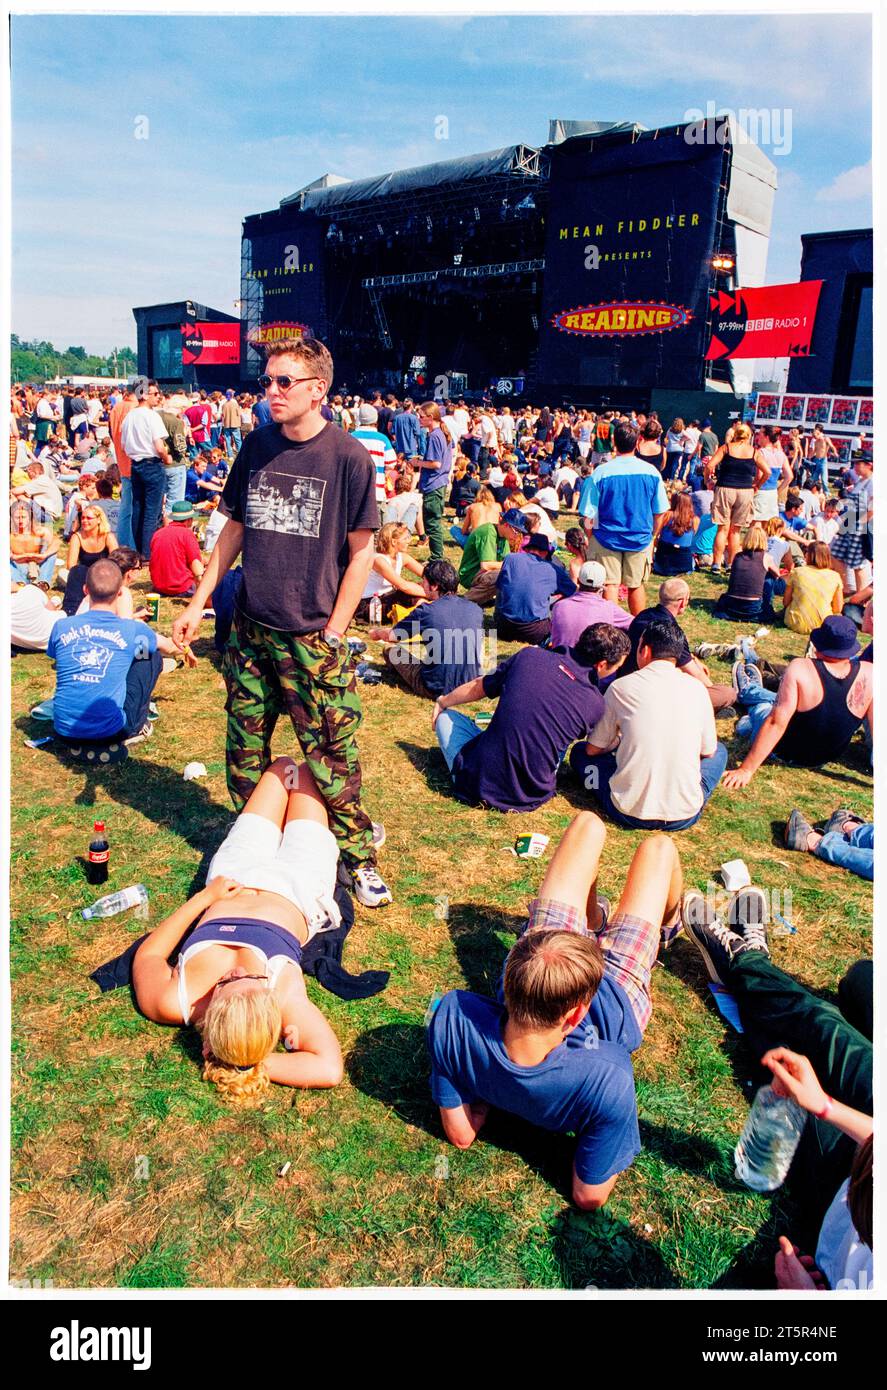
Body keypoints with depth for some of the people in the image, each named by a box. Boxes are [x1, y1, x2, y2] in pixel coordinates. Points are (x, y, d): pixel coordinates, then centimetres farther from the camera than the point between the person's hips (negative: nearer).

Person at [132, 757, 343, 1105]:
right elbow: (330, 1069, -52)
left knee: (284, 766, 22)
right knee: (302, 772, 21)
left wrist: (202, 898, -18)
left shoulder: (173, 1003, -38)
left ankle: (291, 774, 64)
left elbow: (147, 953, -17)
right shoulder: (287, 998, -45)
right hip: (295, 889, -1)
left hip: (234, 877, 2)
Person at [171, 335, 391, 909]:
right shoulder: (256, 446, 6)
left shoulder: (349, 456, -8)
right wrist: (198, 603, 9)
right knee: (246, 745, 14)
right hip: (251, 629, 5)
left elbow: (362, 551, -6)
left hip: (315, 636, -5)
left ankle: (358, 854, 19)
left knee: (331, 754, 1)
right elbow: (235, 528, 13)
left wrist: (332, 633, -9)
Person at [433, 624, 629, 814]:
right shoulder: (595, 704, -8)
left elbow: (478, 688, 11)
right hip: (532, 798, 1)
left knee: (446, 716, 24)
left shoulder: (530, 655, -5)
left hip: (478, 784, -1)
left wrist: (442, 702, 30)